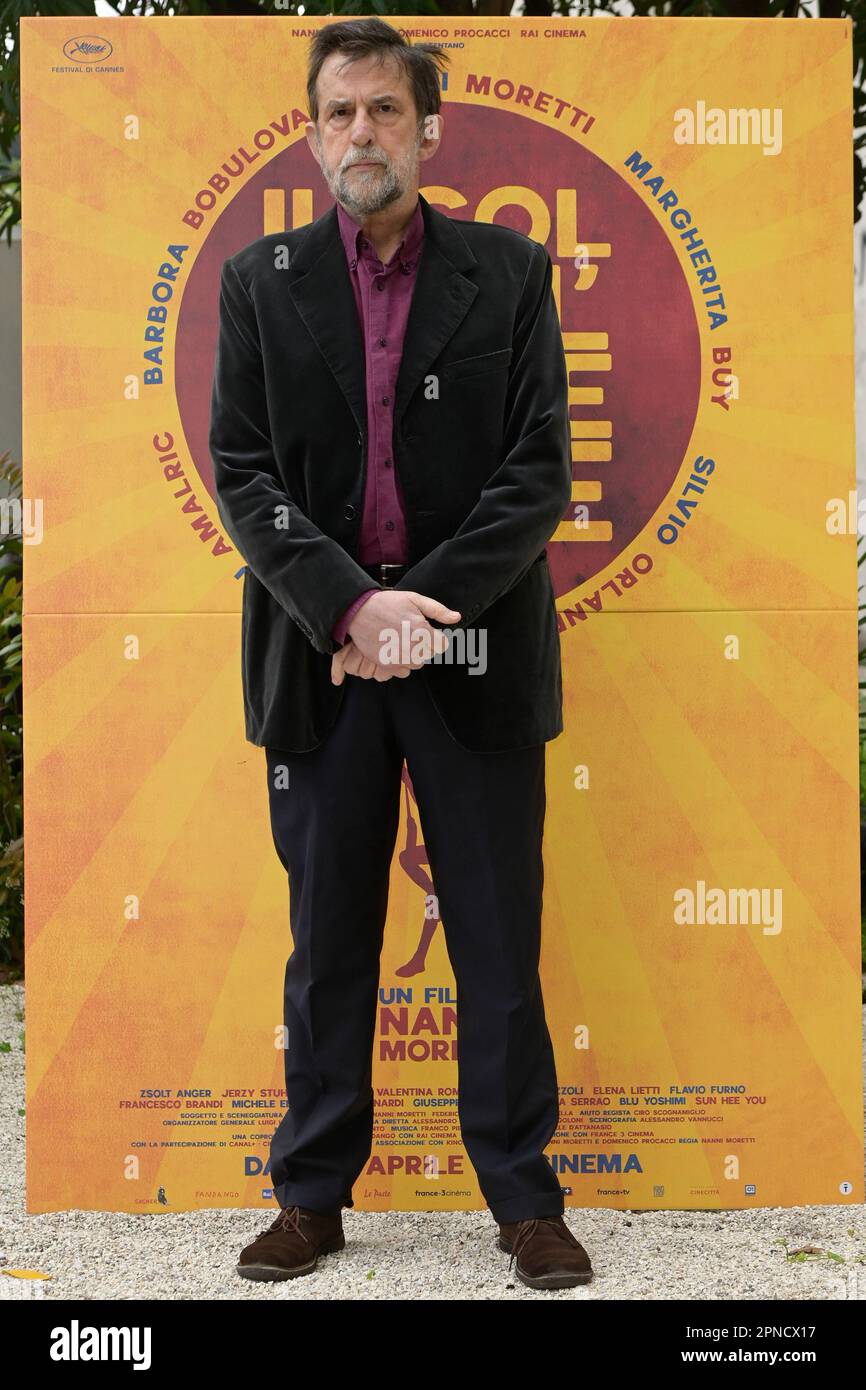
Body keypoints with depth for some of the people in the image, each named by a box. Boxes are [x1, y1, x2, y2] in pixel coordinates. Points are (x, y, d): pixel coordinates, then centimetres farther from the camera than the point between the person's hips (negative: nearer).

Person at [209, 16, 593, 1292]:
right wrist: (351, 606, -15)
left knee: (501, 941, 5)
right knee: (327, 939, 10)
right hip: (321, 656, 1)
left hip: (475, 651, -1)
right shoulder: (261, 282, 6)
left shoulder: (508, 273, 3)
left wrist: (426, 605, -14)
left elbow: (540, 471, -3)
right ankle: (313, 1195, 21)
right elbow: (241, 473, -1)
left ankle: (524, 1197, 17)